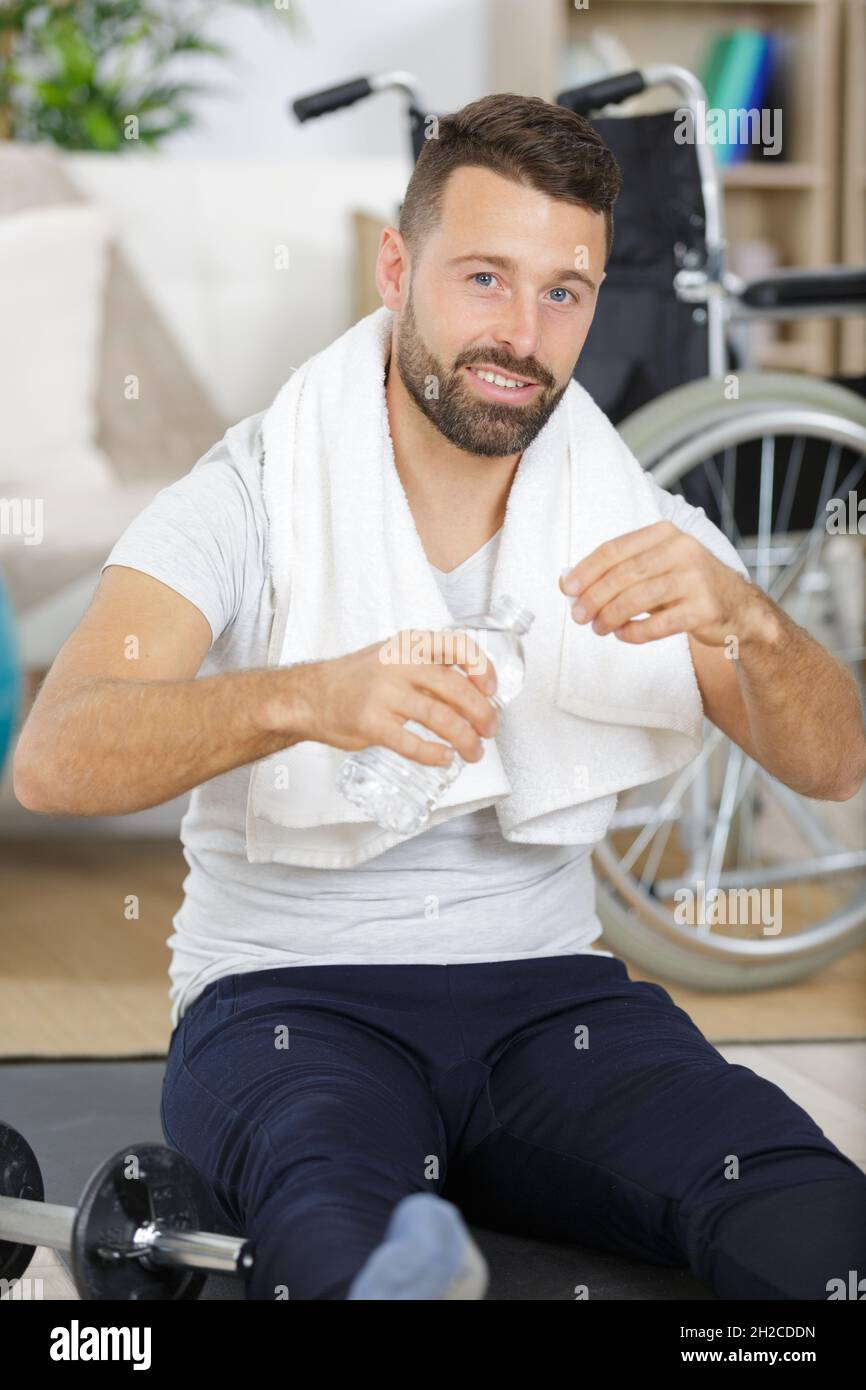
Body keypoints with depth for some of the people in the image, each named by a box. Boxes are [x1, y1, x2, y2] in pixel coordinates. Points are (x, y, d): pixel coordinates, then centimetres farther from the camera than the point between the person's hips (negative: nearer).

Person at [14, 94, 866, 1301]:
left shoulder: (636, 530, 6)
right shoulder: (246, 498, -5)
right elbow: (55, 760, -21)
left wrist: (744, 618, -28)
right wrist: (304, 698, -42)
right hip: (285, 996, -3)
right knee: (356, 1226, -42)